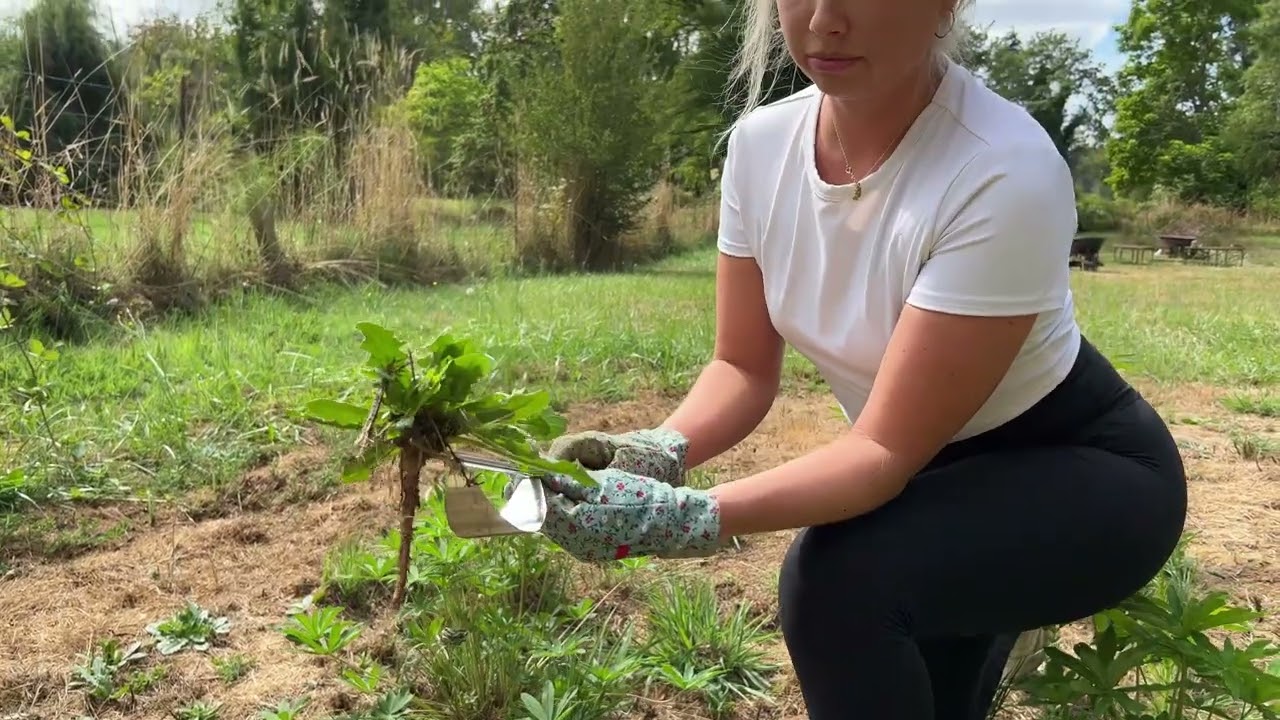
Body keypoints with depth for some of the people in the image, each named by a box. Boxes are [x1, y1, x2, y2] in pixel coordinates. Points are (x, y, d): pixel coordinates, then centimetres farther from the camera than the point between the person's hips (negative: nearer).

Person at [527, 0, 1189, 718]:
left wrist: (684, 516, -44)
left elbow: (886, 449, -31)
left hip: (1079, 475, -5)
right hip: (930, 467, 5)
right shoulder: (761, 144, -13)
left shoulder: (1004, 172, -32)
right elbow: (745, 368, -7)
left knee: (836, 579, -29)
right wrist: (657, 452, -28)